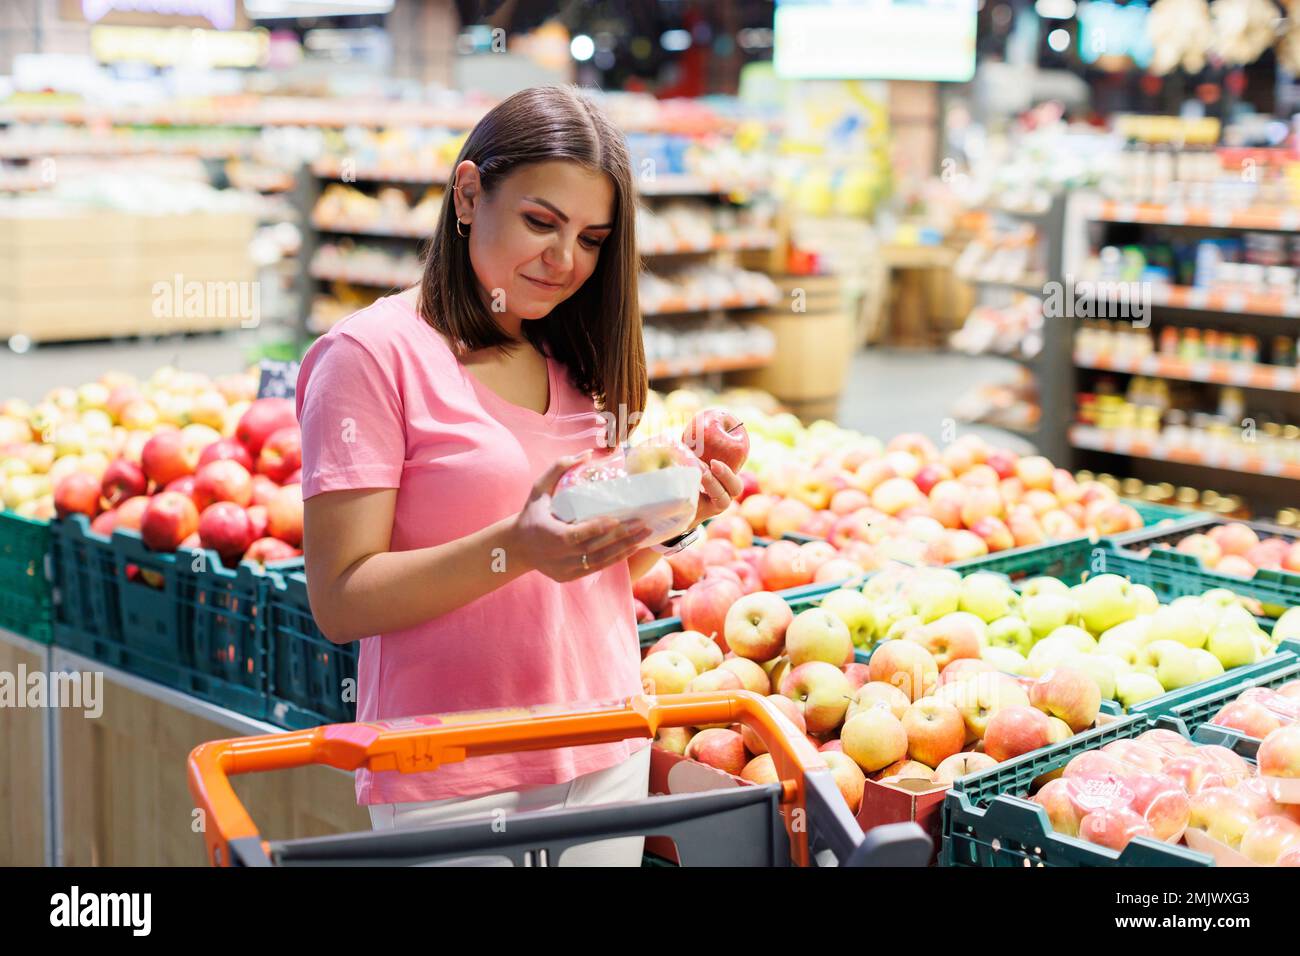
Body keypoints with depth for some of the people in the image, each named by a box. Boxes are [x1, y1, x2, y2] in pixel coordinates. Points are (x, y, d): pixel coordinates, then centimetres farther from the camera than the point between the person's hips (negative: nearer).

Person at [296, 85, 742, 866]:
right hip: (452, 785, -6)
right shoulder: (371, 355, -11)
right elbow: (341, 602, -15)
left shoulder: (581, 362, 9)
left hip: (609, 759, 6)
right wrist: (515, 547, -27)